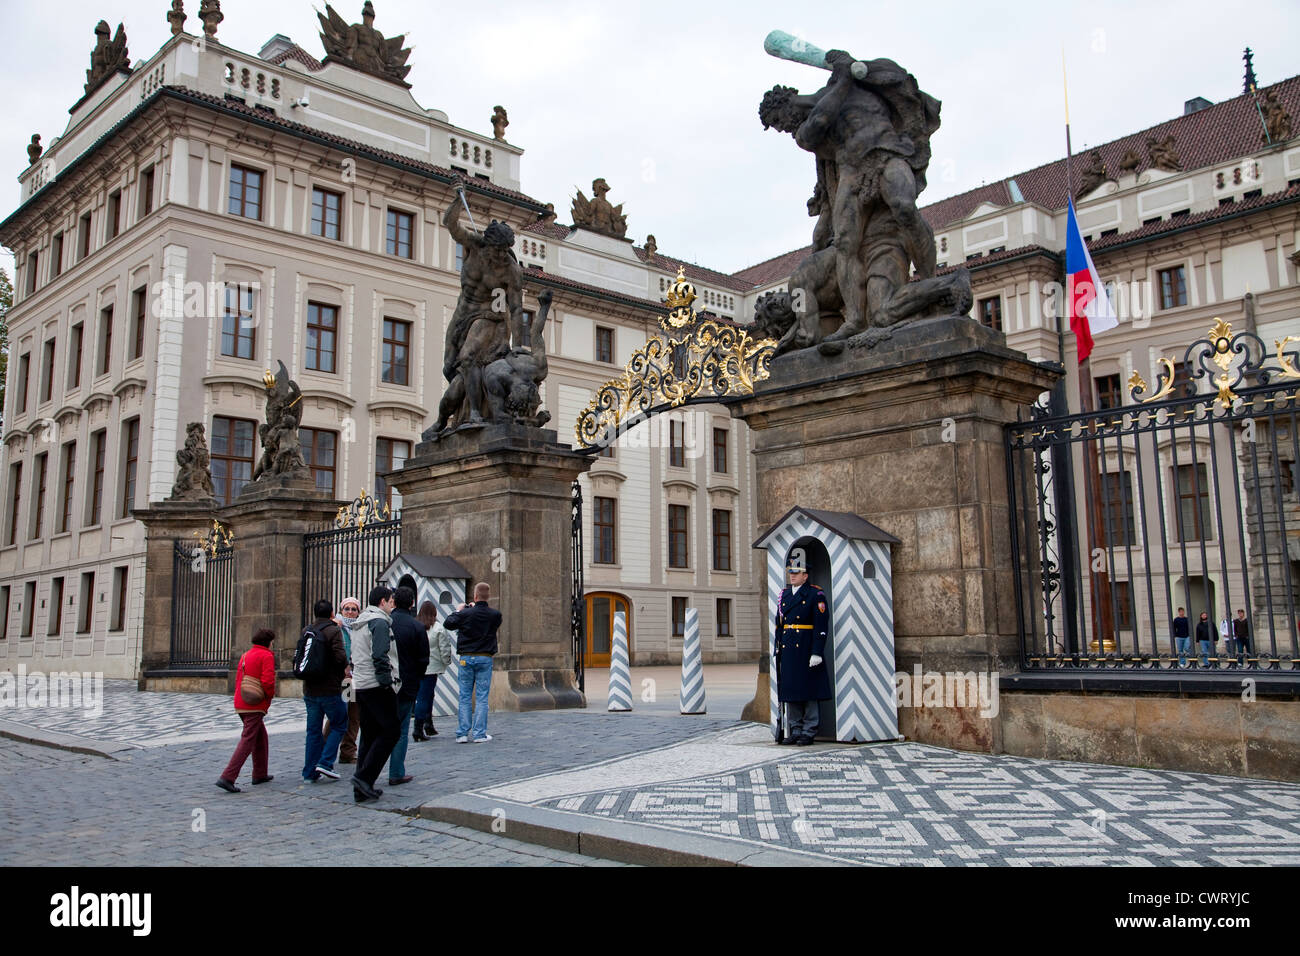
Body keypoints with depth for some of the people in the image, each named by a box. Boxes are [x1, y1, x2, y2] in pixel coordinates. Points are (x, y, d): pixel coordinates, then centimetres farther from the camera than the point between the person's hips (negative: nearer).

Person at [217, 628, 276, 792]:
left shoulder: (246, 655, 16)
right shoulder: (267, 656, -9)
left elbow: (238, 679, 16)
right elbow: (268, 681, -20)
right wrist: (269, 697, -2)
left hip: (240, 704, 9)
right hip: (255, 706, -9)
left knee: (261, 737, 21)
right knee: (247, 741, -8)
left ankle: (260, 774, 27)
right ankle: (227, 777, -16)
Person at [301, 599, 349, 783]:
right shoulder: (334, 631, -11)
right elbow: (340, 657, -19)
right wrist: (345, 668, -1)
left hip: (309, 690, 6)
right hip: (330, 690, -6)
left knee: (313, 730, 10)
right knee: (339, 725, 8)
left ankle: (310, 771, 11)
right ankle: (325, 762, -4)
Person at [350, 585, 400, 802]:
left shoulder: (360, 622, 20)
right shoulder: (380, 622, -11)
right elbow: (380, 656, -20)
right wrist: (388, 683, -18)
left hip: (360, 686, 10)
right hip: (377, 687, -10)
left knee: (369, 735, 12)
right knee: (389, 732, -5)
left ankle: (362, 788, 11)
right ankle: (364, 777, -12)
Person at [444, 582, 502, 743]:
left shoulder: (466, 613, -9)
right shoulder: (495, 615, -4)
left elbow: (448, 624, 2)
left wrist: (457, 611, 18)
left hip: (466, 658, 0)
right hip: (485, 658, 0)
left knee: (465, 696, 7)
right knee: (482, 697, 4)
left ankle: (462, 733, 7)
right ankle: (479, 734, 2)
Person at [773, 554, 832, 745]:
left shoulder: (816, 595, -5)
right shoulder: (784, 595, 14)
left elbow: (821, 627, -11)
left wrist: (816, 653, -17)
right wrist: (778, 649, 11)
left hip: (807, 650, -6)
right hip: (787, 651, 6)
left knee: (809, 692, -1)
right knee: (790, 691, 8)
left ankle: (809, 732, 5)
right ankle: (795, 731, 16)